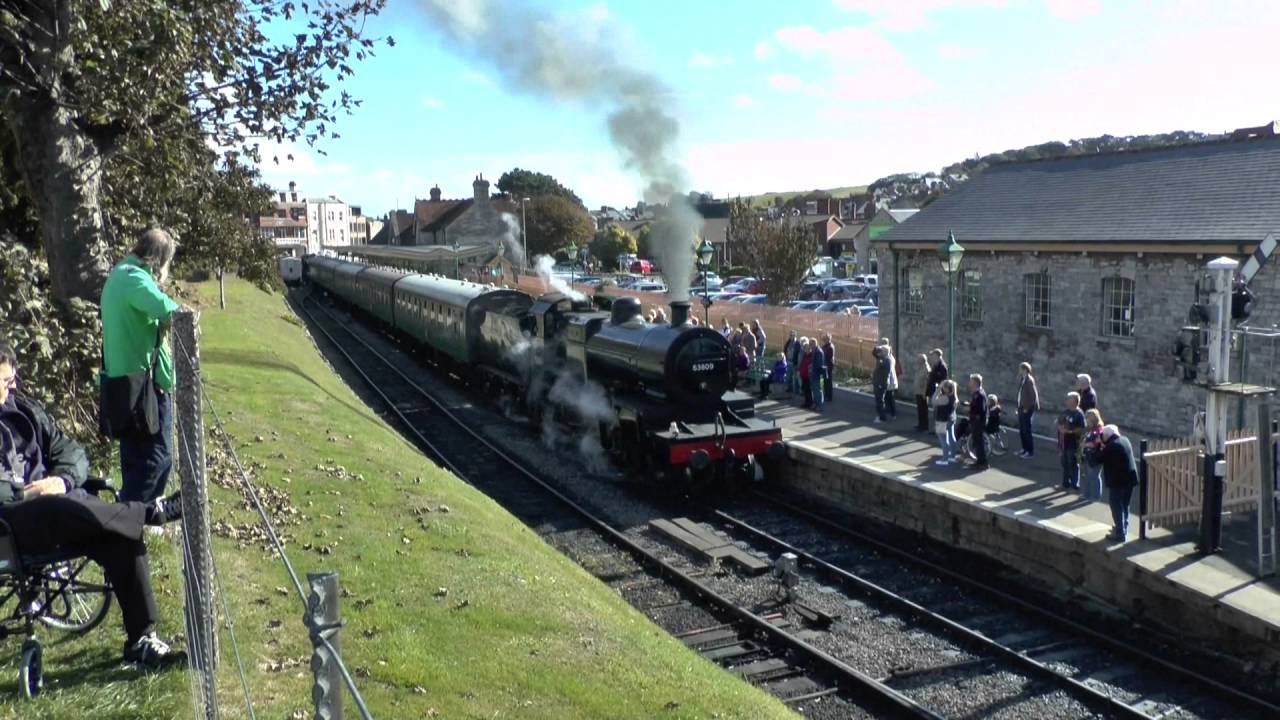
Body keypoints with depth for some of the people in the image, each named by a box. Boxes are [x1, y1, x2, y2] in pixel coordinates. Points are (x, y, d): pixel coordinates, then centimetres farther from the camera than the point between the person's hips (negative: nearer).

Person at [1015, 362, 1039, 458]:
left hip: (1027, 409, -8)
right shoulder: (1022, 379, 8)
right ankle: (1025, 448, 27)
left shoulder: (1029, 380, -18)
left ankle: (1030, 451, 8)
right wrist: (1019, 406, 9)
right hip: (1021, 407, 8)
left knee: (1026, 430, -1)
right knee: (1021, 430, 15)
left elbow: (1034, 395, -20)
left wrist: (1027, 408, -16)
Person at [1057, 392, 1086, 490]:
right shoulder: (1065, 412, 9)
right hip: (1063, 442, 7)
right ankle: (1066, 482, 27)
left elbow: (1082, 429, -21)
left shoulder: (1079, 414, -14)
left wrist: (1069, 431, -24)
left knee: (1073, 464, 0)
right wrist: (1060, 427, -3)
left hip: (1073, 444, -7)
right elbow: (1059, 423, 18)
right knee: (1065, 463, 16)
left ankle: (1075, 484, 8)